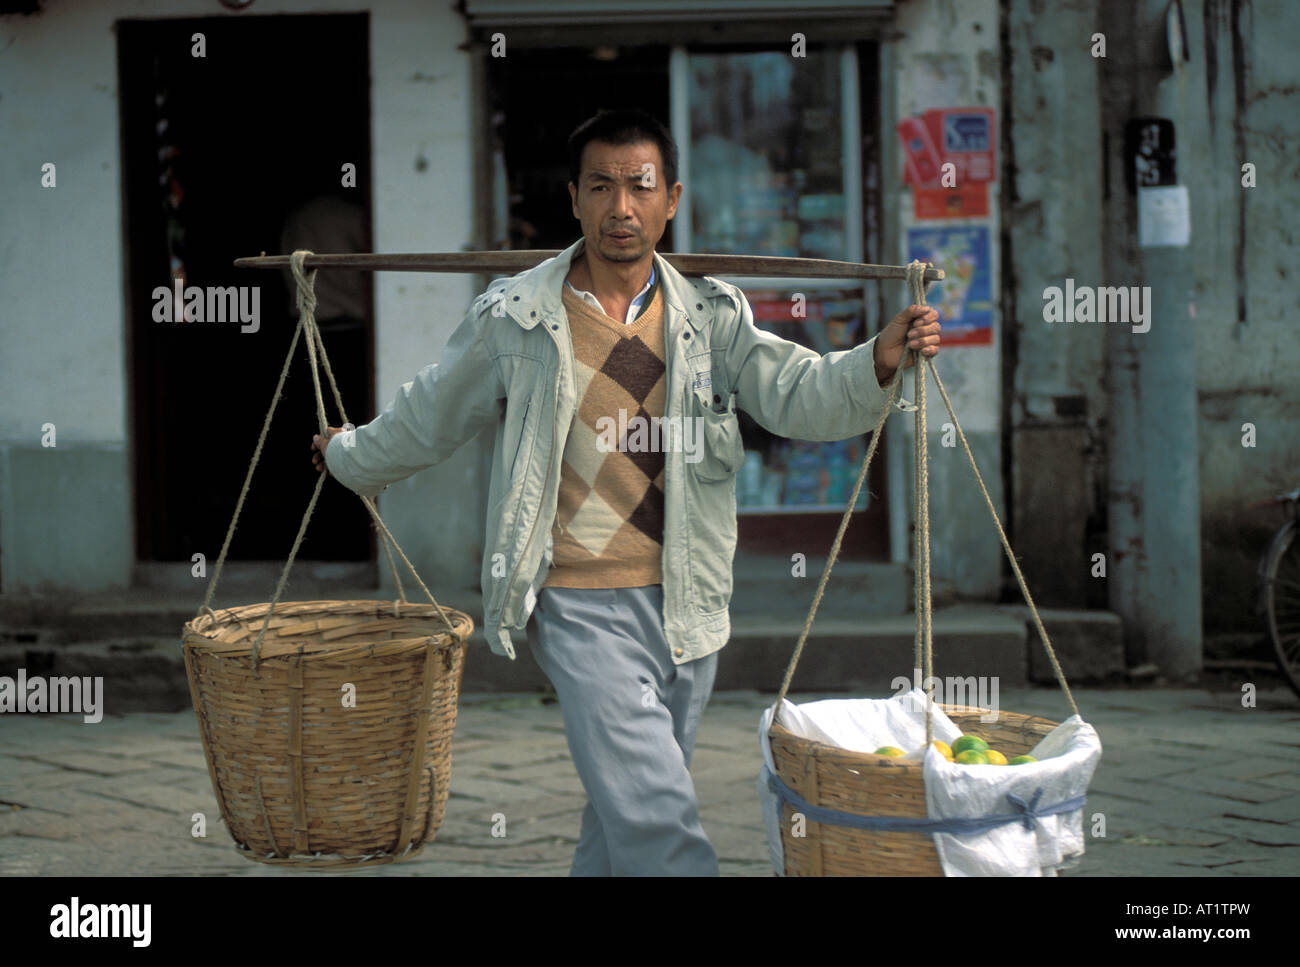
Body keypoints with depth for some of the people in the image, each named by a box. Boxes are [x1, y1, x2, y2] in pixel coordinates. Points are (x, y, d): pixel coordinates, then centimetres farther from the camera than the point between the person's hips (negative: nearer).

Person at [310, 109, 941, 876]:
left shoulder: (712, 315, 4)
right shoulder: (515, 319, -1)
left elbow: (796, 394, -9)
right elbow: (429, 418, 16)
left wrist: (880, 361, -28)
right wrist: (351, 458, 30)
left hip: (686, 609, 4)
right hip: (584, 609, -4)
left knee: (627, 821, 14)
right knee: (656, 815, -15)